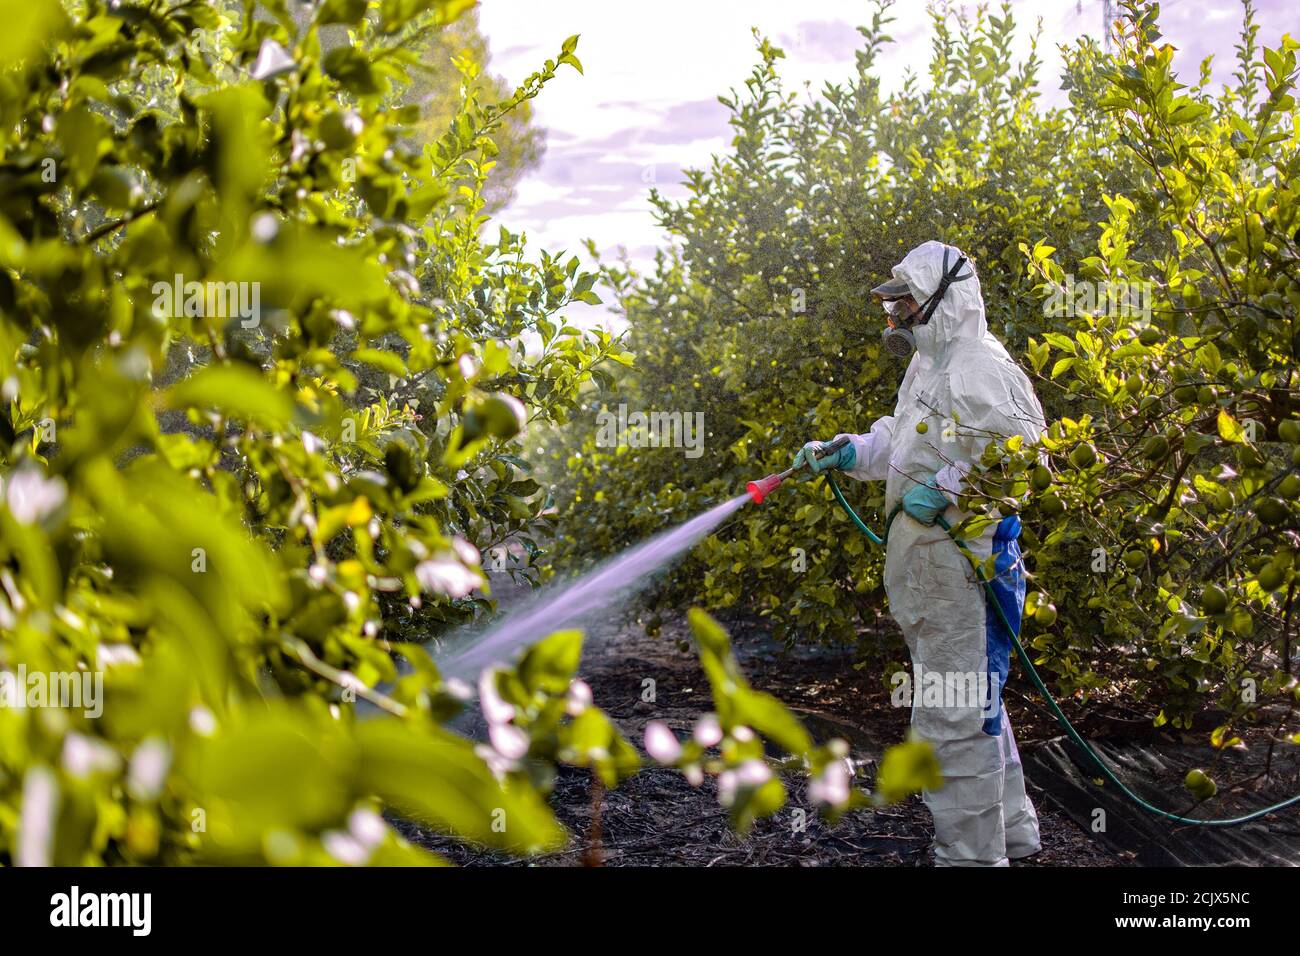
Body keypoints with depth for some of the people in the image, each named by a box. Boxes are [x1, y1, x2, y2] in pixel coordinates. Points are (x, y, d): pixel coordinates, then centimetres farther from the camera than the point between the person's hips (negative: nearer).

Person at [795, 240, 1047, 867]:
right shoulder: (929, 365, 18)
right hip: (928, 565, 11)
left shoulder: (979, 368, -16)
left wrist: (945, 489, -24)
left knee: (954, 715, -7)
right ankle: (1010, 831, 34)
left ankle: (971, 853, 2)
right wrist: (847, 452, 10)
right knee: (972, 704, 21)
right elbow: (899, 439, 26)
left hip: (963, 562, -11)